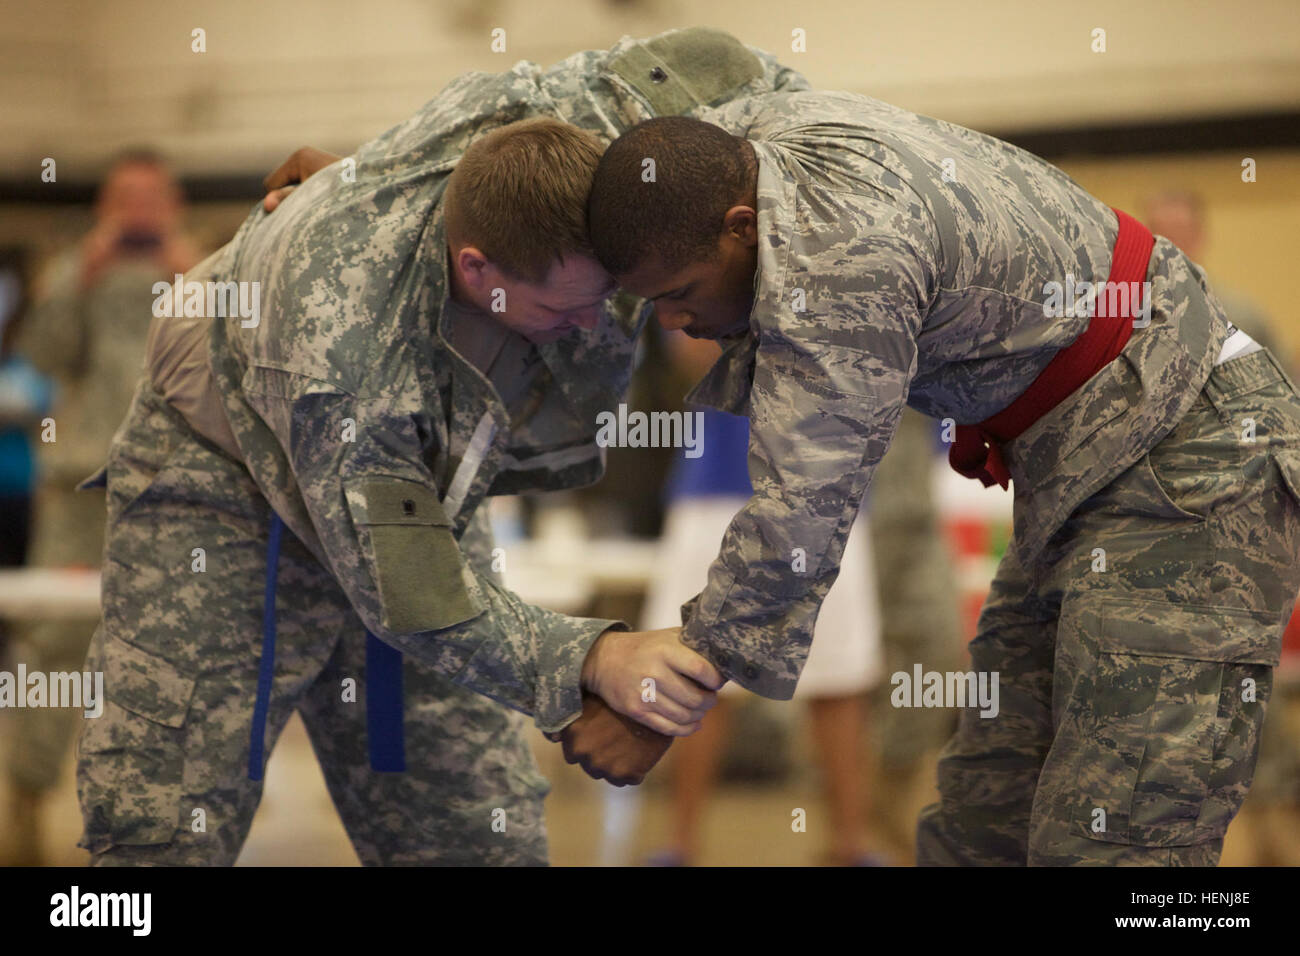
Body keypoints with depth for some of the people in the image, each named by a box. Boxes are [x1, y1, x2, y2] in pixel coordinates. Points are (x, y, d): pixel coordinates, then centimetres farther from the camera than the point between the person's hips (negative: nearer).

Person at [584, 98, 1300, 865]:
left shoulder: (840, 254, -27)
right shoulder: (738, 135, 2)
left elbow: (803, 512, -26)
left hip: (1187, 464, -10)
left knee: (1106, 839, -17)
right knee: (981, 815, 6)